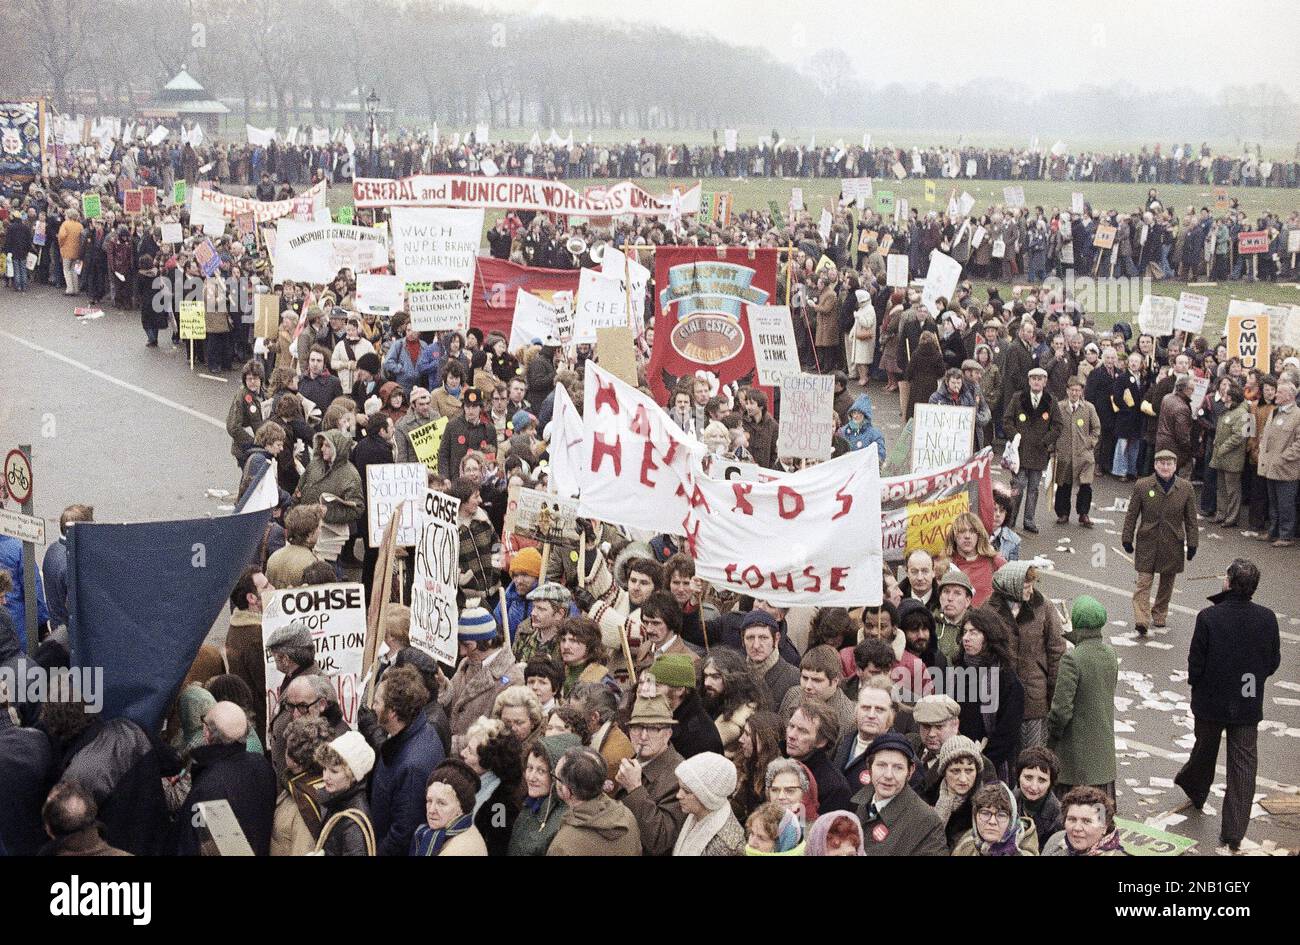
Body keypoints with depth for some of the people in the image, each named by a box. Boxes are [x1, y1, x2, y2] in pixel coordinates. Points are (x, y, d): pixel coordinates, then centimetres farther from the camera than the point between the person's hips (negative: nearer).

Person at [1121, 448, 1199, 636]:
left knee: (1167, 582, 13)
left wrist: (1192, 543, 4)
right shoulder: (1142, 486, -4)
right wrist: (1127, 539, 2)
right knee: (1144, 582, -8)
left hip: (1173, 544, 2)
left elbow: (1191, 519, 5)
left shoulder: (1186, 488, 0)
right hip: (1147, 542, -2)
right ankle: (1141, 620, -12)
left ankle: (1159, 615, 30)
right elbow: (1132, 515, 2)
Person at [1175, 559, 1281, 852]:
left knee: (1205, 749, 23)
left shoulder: (1208, 618, -20)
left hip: (1210, 701, -1)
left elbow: (1195, 663, -13)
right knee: (1243, 766, 7)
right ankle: (1234, 832, 7)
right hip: (1249, 706, 1)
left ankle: (1195, 790, 49)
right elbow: (1274, 662, 0)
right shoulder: (1267, 618, -11)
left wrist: (1196, 685, 6)